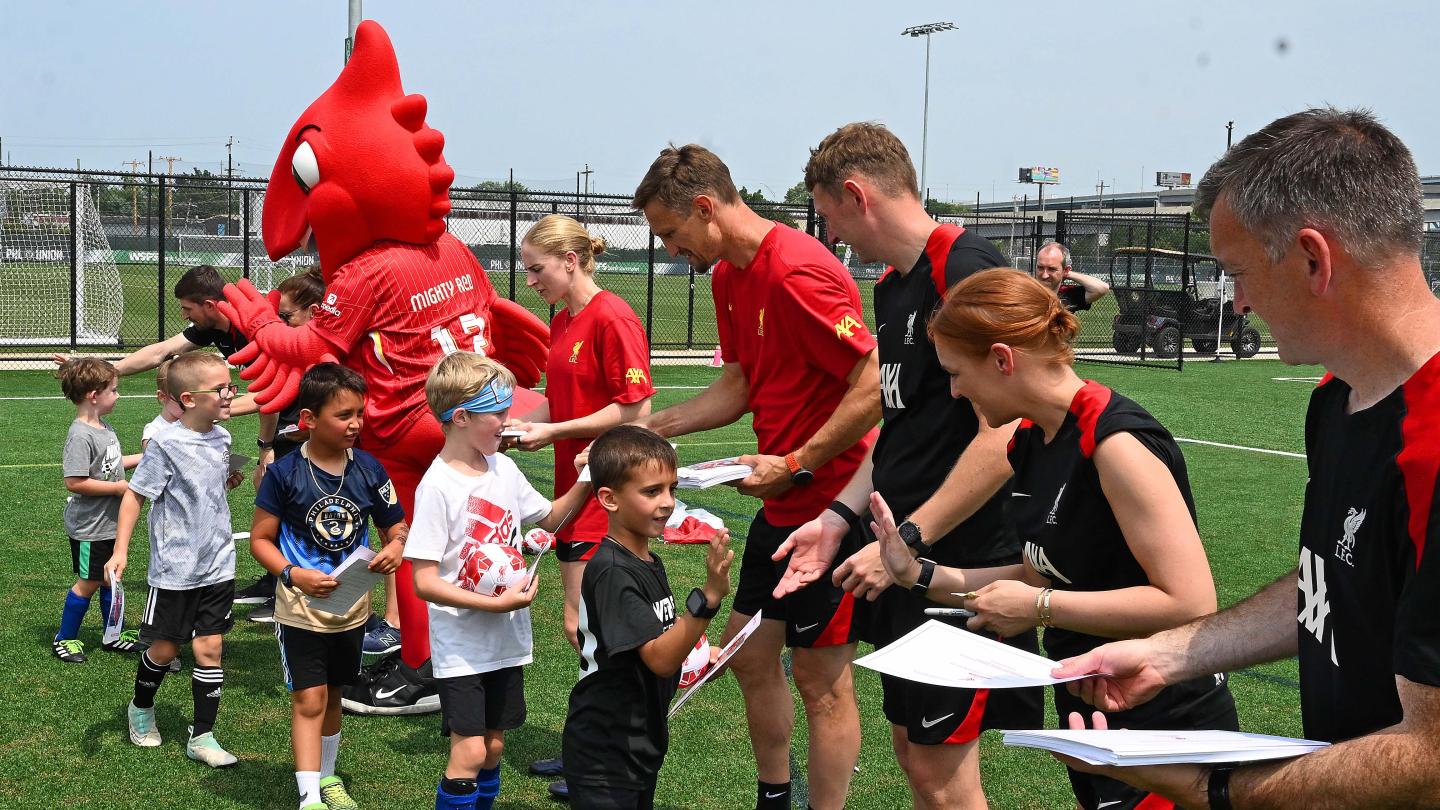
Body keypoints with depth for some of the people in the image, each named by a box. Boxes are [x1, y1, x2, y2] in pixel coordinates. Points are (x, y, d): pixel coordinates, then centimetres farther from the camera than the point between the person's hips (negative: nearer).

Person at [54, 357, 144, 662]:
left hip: (110, 522, 9)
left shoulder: (104, 428, 5)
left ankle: (114, 634, 30)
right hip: (89, 526, -8)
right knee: (88, 582, 4)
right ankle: (64, 638, 20)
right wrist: (118, 487, -23)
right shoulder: (80, 436, -24)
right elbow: (74, 482, -29)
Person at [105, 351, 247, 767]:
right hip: (175, 569, -5)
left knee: (209, 647, 3)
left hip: (217, 565, 5)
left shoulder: (221, 438, 3)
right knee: (165, 647, 9)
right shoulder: (167, 443, -16)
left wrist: (229, 482, 5)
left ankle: (202, 737, 11)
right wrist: (120, 550, -16)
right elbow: (135, 495, -13)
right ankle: (141, 709, 38)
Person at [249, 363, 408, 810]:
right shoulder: (285, 473, -14)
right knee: (309, 699, -5)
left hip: (351, 608, 4)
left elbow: (395, 527, 5)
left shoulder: (369, 469, -5)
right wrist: (293, 575, -24)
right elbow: (260, 539, -8)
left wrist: (395, 547, -18)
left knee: (332, 694, 19)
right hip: (301, 608, -4)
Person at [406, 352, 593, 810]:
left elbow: (549, 518, 19)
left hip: (506, 639, 6)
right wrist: (496, 603, -23)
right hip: (461, 646, -6)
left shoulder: (503, 468, 2)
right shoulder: (438, 487, -18)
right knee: (469, 751, -8)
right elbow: (424, 582, -19)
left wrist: (585, 483, 2)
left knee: (493, 745, 13)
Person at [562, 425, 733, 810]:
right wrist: (709, 595, -38)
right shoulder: (611, 572, -22)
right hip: (605, 759, -9)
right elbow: (659, 658, -29)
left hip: (643, 745, 9)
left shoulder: (650, 563, 6)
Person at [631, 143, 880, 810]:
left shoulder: (799, 273, -22)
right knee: (748, 655, 18)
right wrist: (654, 426, 6)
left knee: (821, 678, 0)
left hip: (831, 502, -10)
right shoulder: (728, 276, 9)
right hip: (782, 505, 10)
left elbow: (875, 387, -24)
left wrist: (795, 465, -19)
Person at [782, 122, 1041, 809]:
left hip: (965, 563, -9)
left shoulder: (966, 268, -17)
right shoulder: (892, 284, 12)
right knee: (911, 745, 17)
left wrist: (907, 541, -20)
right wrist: (840, 516, 6)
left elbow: (1001, 437, -23)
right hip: (908, 563, 9)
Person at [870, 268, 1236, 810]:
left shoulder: (1116, 442, -23)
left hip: (1166, 733, -8)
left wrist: (1038, 608, -23)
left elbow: (1191, 603, -27)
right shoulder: (1028, 443, 3)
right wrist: (920, 575, 4)